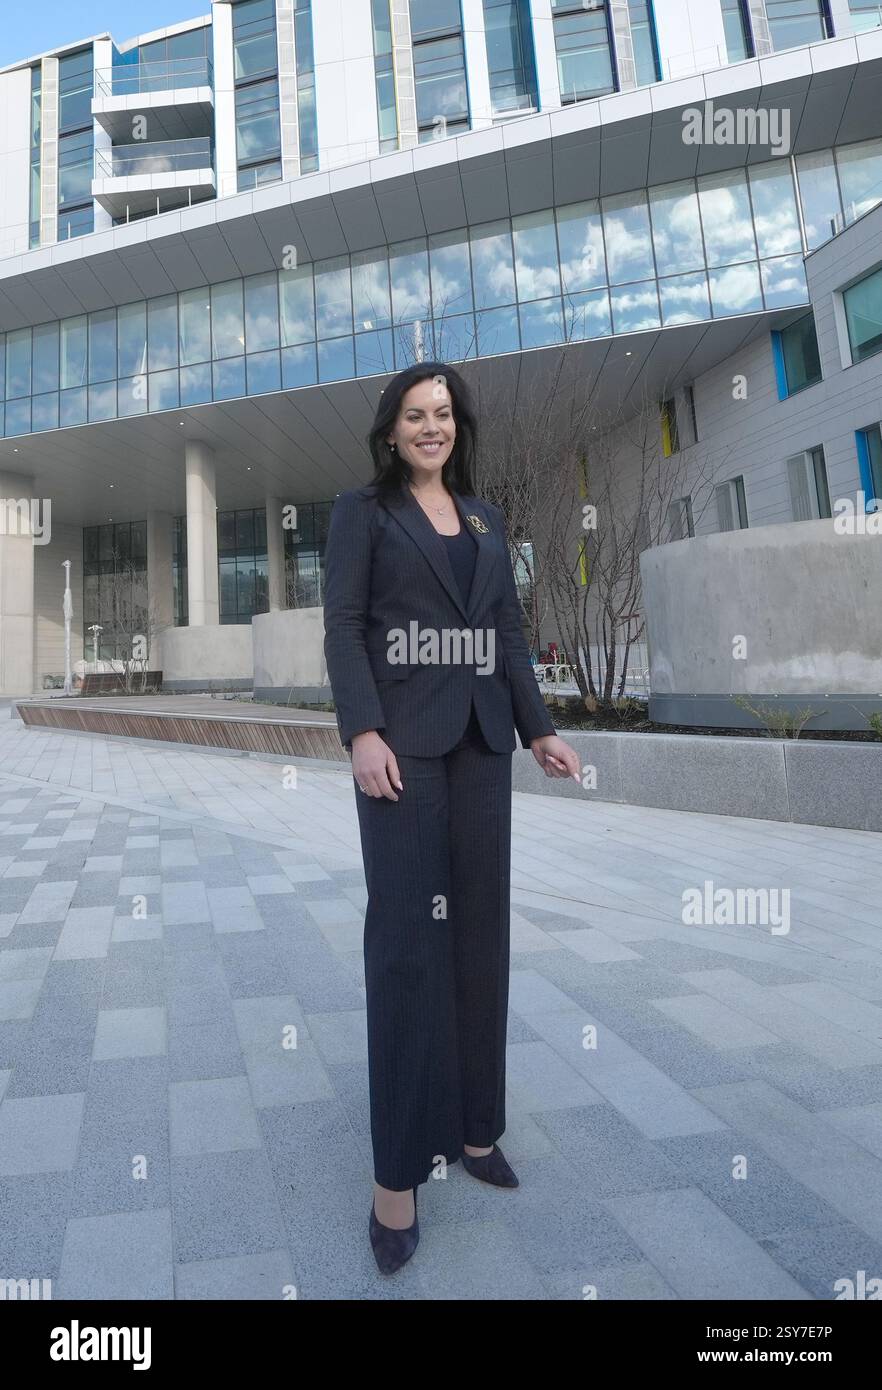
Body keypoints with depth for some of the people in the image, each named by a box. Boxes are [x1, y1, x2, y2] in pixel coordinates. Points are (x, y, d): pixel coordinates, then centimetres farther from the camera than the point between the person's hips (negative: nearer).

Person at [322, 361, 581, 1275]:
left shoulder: (485, 519, 18)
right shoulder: (362, 510, 5)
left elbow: (508, 629, 16)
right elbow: (342, 625, -5)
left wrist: (538, 728, 9)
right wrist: (362, 734, -17)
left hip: (480, 738, 5)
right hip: (402, 738, -5)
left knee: (479, 927, 7)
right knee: (408, 935, -6)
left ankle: (472, 1124, 23)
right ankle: (398, 1169, 6)